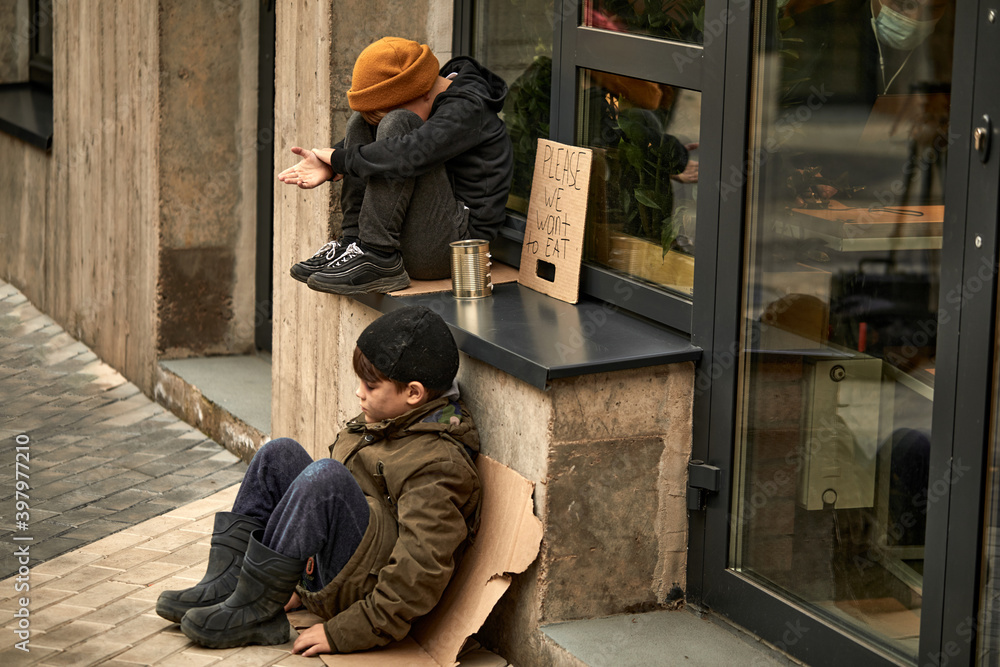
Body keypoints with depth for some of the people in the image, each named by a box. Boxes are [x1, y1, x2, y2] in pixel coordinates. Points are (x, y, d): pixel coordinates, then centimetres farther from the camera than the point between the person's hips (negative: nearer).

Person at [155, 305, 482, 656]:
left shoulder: (439, 466, -20)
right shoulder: (383, 422, 10)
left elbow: (422, 574, -26)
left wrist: (343, 632, -24)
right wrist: (303, 586, 18)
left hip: (369, 585, -10)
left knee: (324, 476, -30)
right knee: (280, 454, 7)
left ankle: (253, 611, -19)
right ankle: (225, 583, -3)